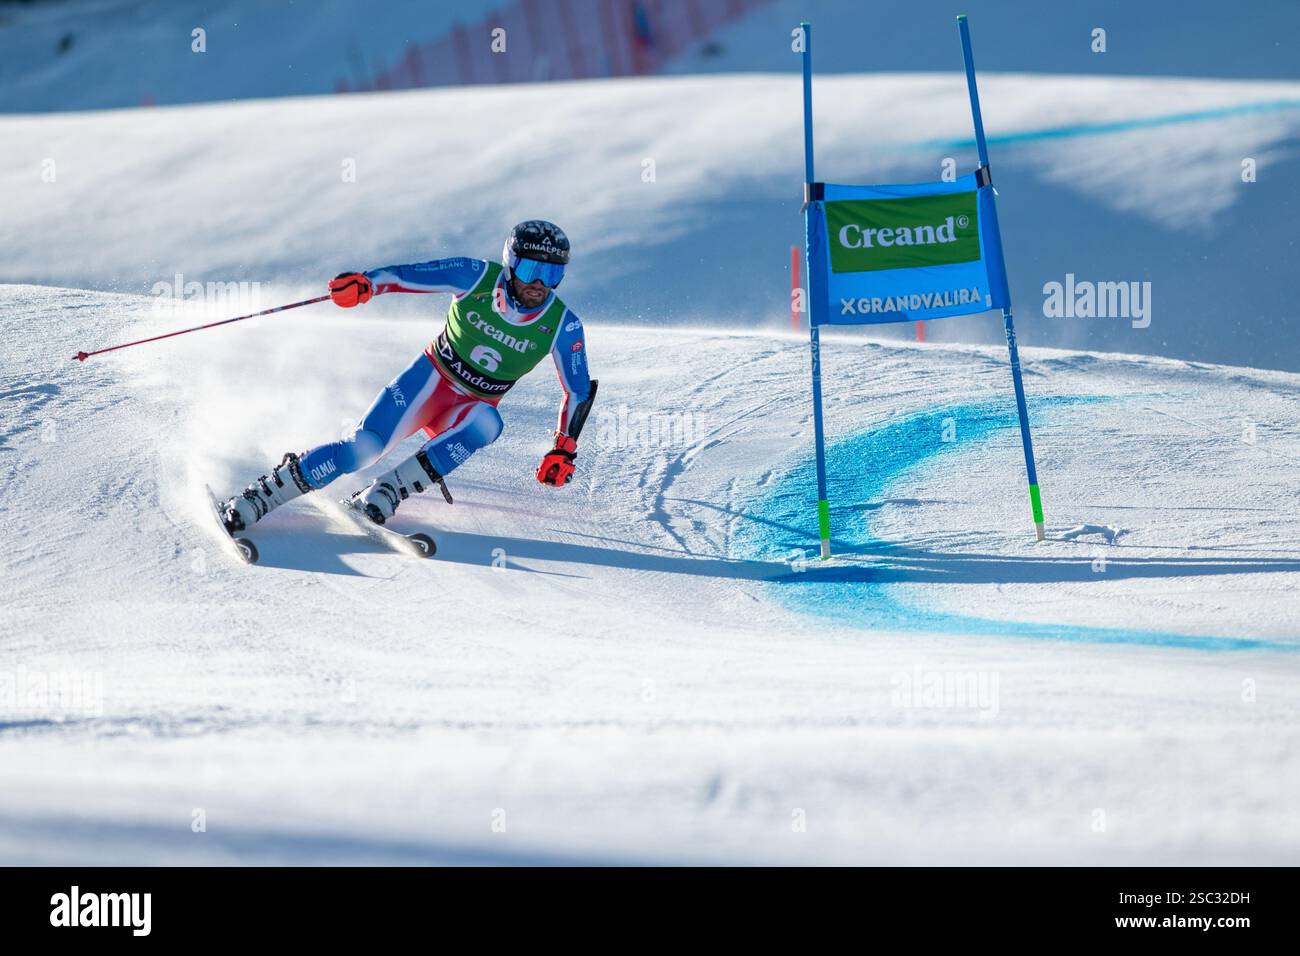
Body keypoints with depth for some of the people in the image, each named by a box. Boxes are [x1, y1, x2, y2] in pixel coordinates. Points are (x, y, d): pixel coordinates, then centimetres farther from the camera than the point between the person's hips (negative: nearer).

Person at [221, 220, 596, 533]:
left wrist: (564, 449, -11)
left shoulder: (562, 326, -13)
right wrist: (365, 284, -33)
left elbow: (579, 392, -3)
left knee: (487, 423, -36)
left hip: (471, 408, 2)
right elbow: (407, 275, -14)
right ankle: (261, 495, -16)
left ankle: (384, 494, -35)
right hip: (430, 379, -1)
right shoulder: (477, 278, -16)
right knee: (363, 448, -24)